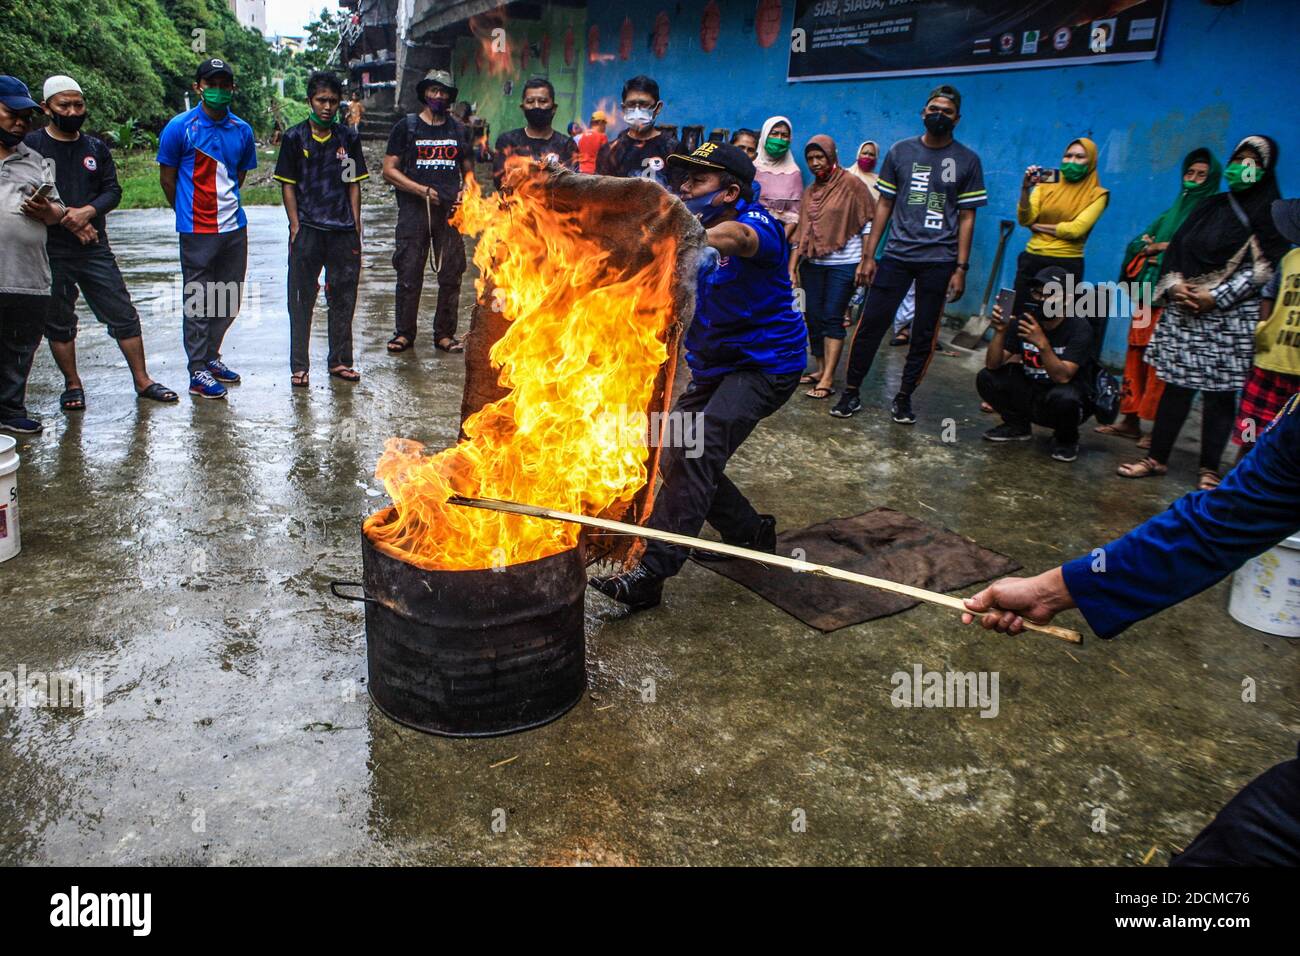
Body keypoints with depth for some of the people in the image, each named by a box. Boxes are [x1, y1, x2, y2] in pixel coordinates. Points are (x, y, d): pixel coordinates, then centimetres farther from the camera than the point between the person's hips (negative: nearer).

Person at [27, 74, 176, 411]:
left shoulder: (96, 147, 11)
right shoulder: (31, 145, 0)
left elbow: (113, 190, 6)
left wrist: (89, 211, -12)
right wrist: (63, 216, -16)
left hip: (95, 247, 2)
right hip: (51, 253, -2)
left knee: (124, 315, 1)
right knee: (59, 323, 7)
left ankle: (142, 380, 10)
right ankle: (72, 385, 20)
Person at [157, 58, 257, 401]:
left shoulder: (242, 130, 6)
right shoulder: (180, 128, -7)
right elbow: (167, 178, 1)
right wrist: (189, 212, 8)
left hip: (234, 227, 5)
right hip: (197, 231, -5)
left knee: (229, 301, 12)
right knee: (198, 302, 1)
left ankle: (211, 356, 29)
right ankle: (198, 372, 8)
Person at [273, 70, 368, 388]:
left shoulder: (348, 138, 9)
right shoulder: (294, 138, 2)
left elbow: (354, 185, 11)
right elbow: (288, 185, 2)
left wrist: (356, 228, 5)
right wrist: (295, 227, -6)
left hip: (343, 231, 2)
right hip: (307, 230, -2)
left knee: (343, 297, 8)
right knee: (301, 300, 1)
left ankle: (340, 360, 20)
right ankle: (299, 366, 9)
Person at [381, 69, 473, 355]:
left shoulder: (459, 130, 16)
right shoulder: (407, 126, 7)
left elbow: (469, 171, 21)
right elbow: (389, 170, 2)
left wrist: (465, 193, -1)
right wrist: (422, 190, -10)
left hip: (450, 211, 3)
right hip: (414, 210, -2)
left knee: (451, 275, 3)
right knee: (409, 274, -2)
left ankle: (445, 334, 13)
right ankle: (404, 333, 9)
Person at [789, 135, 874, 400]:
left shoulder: (851, 184, -4)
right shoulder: (810, 192, 13)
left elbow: (868, 225, -6)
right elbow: (801, 233, 12)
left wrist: (865, 261, -12)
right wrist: (792, 268, 8)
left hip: (843, 264, -5)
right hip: (813, 264, 6)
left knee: (832, 319, -9)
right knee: (813, 317, 5)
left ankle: (827, 380, -10)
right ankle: (821, 370, 18)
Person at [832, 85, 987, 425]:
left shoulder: (967, 161, 4)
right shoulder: (900, 151, 7)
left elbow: (966, 217, 4)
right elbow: (884, 205, 9)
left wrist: (960, 269, -2)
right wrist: (868, 255, 3)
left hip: (939, 261, 0)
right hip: (896, 255, 1)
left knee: (924, 334, 4)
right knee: (871, 323, -4)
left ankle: (904, 398, 16)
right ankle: (851, 393, 6)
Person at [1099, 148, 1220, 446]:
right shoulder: (1169, 214, 22)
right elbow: (1136, 244, 18)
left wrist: (1165, 254, -6)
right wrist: (1153, 247, -3)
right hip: (1147, 293, 6)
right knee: (1136, 356, 6)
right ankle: (1130, 420, 12)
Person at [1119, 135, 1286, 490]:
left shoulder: (1271, 216, 3)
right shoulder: (1211, 207, 15)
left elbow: (1261, 270, -5)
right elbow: (1176, 249, 12)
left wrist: (1215, 297, -14)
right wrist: (1174, 285, -5)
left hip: (1231, 317, -3)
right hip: (1184, 312, 3)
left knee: (1219, 391, -1)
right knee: (1176, 385, 4)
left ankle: (1208, 470, 8)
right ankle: (1157, 458, 11)